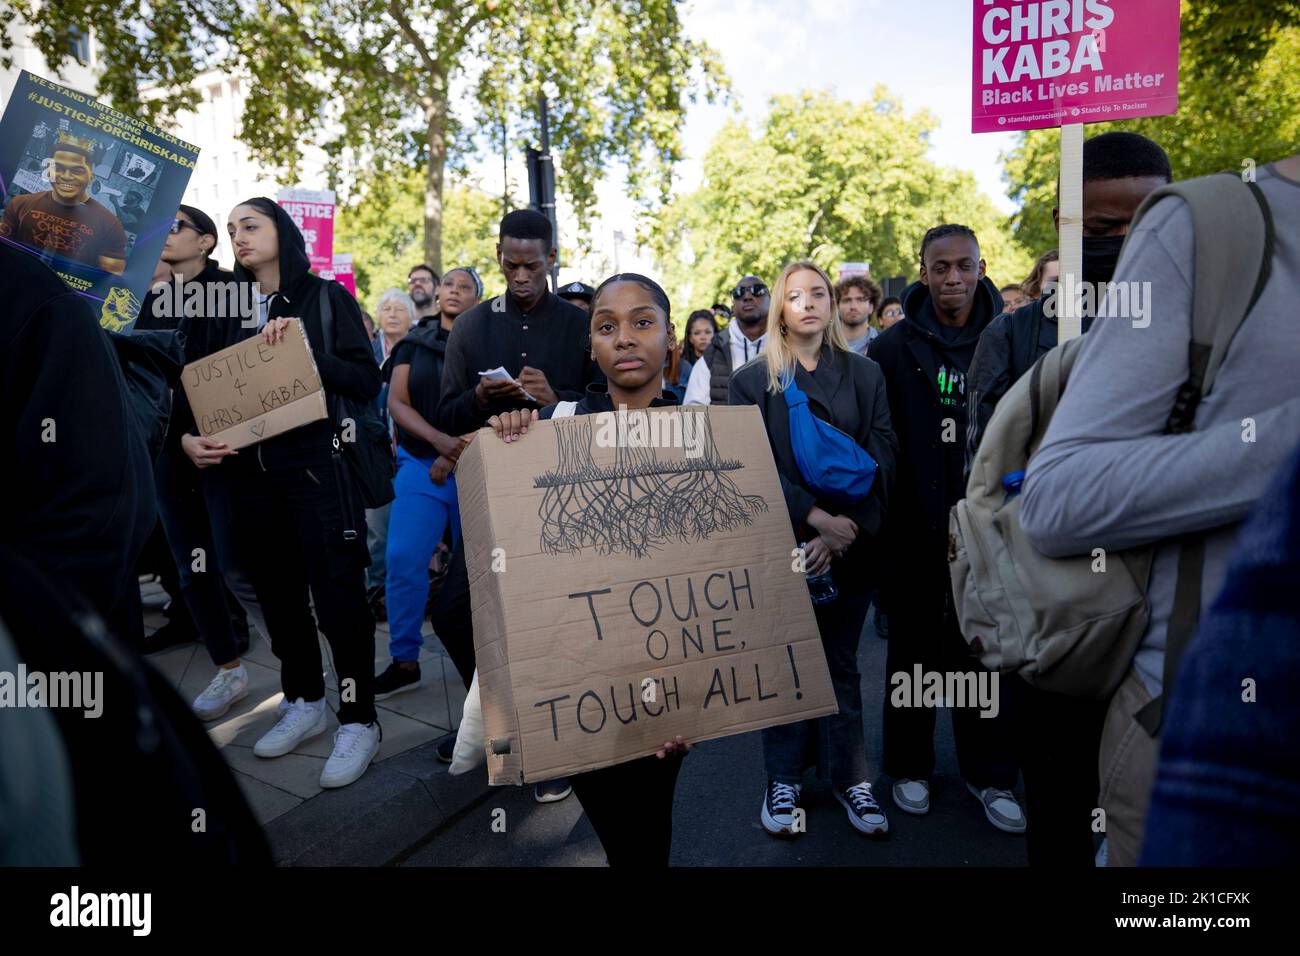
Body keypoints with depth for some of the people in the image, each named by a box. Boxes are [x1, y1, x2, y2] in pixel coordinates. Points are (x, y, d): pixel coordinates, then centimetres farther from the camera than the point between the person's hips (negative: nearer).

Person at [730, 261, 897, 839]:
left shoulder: (865, 374, 6)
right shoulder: (752, 380, 1)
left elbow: (882, 456, -2)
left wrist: (846, 529, -13)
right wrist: (814, 517, -17)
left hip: (850, 545, 1)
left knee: (841, 663, 10)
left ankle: (849, 776, 24)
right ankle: (784, 779, 22)